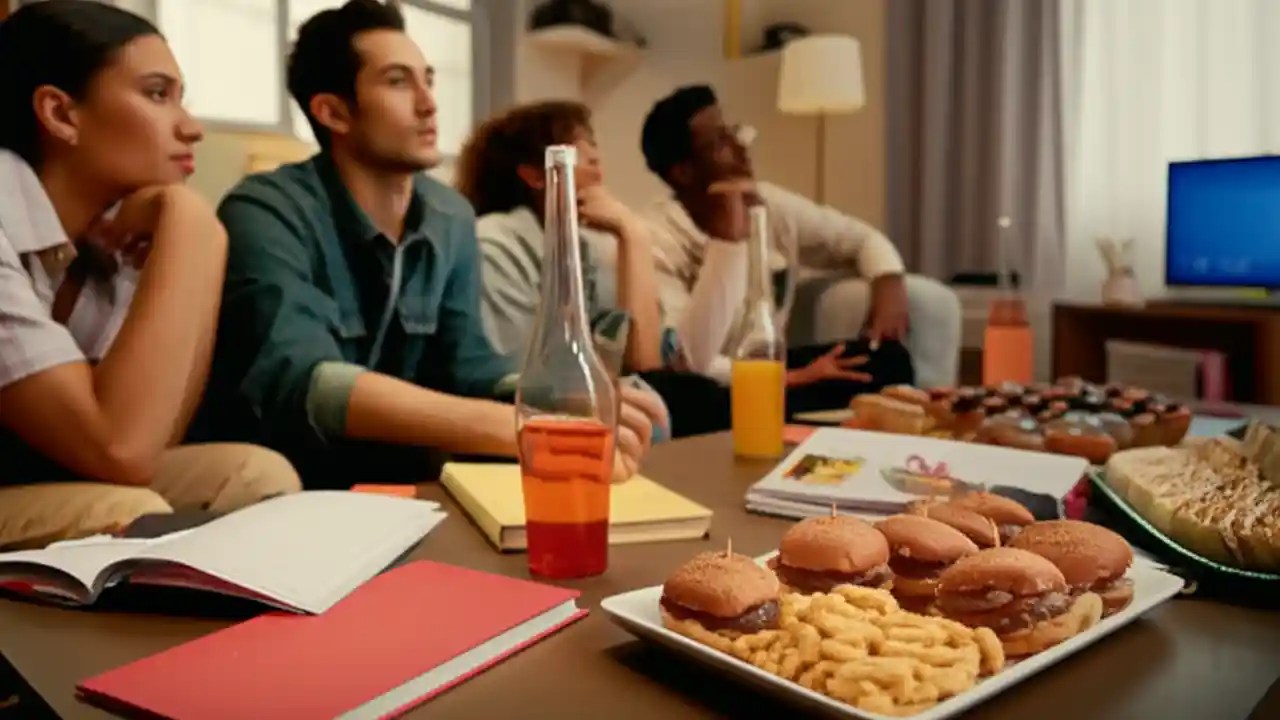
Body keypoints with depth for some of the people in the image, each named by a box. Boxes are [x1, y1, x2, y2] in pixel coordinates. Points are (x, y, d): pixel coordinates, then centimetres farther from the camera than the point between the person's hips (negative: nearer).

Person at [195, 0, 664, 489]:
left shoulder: (453, 219, 1)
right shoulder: (265, 214, -20)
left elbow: (465, 361, -3)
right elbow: (300, 383, -35)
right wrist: (515, 426, -46)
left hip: (395, 484, 6)